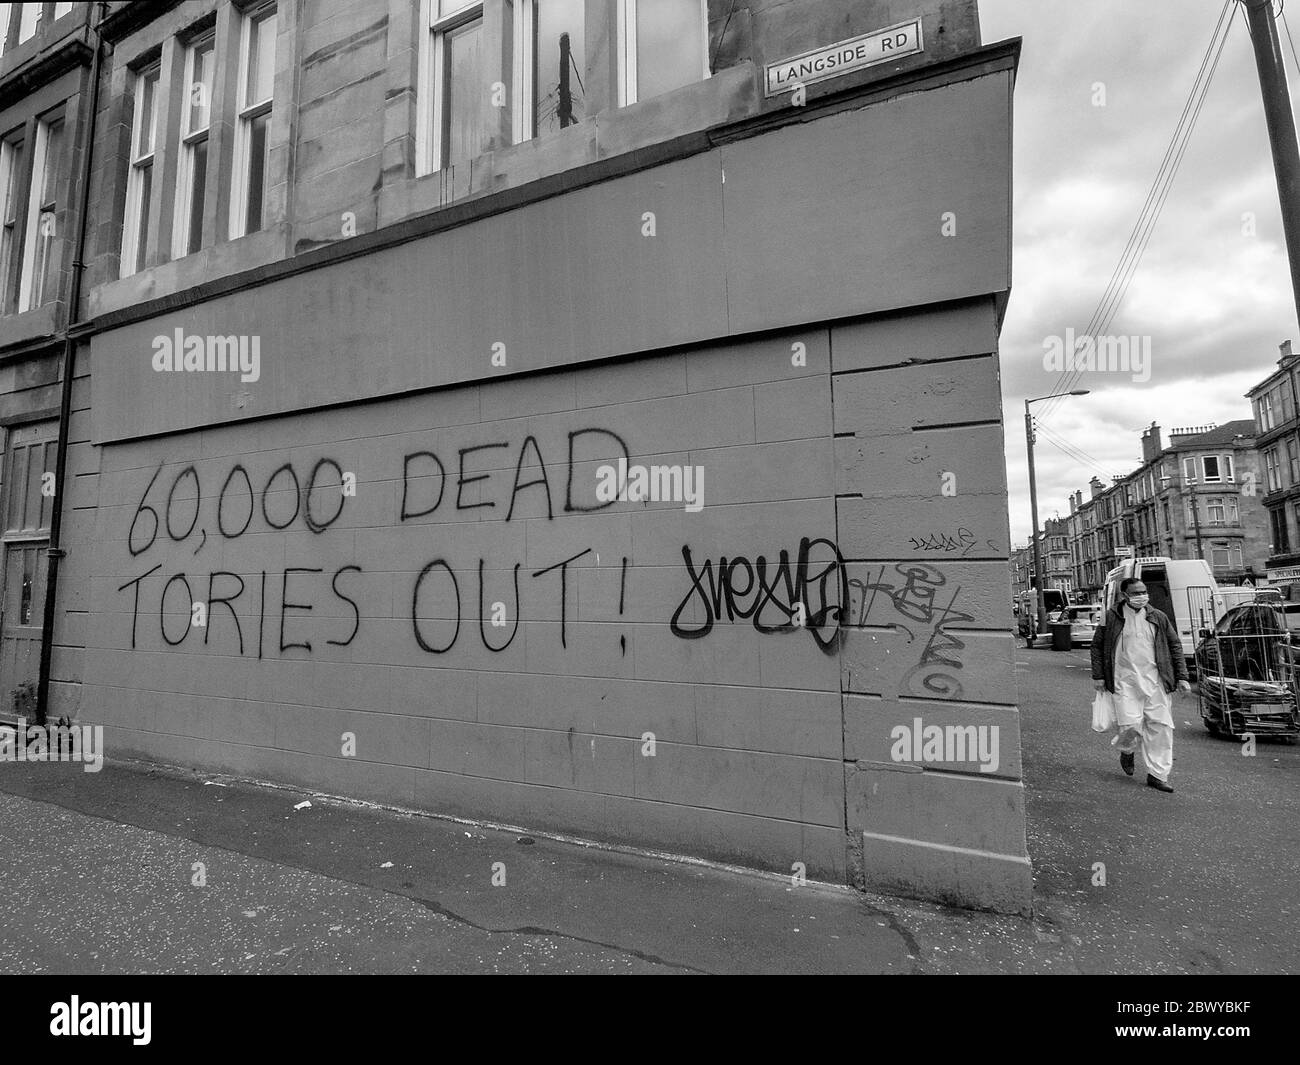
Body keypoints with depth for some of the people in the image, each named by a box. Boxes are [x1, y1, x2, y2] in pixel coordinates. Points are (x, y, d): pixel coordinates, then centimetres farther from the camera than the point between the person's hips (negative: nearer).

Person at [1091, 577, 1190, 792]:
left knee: (1160, 726, 3)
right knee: (1131, 724, -9)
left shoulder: (1158, 617, 7)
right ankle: (1127, 751, 26)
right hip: (1125, 681, -3)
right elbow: (1097, 645, 6)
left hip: (1155, 680, 3)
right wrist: (1098, 676, 4)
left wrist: (1182, 677, 8)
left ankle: (1157, 775, 15)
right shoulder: (1111, 617, -1)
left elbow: (1175, 646, 14)